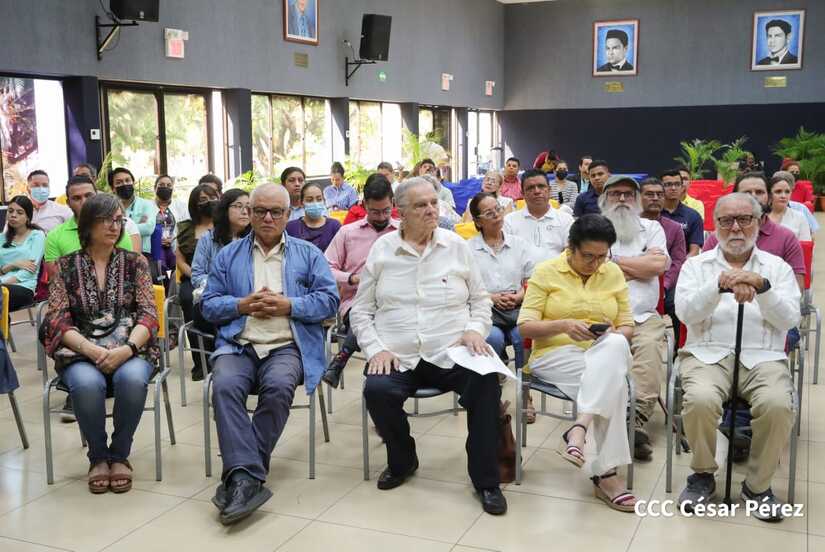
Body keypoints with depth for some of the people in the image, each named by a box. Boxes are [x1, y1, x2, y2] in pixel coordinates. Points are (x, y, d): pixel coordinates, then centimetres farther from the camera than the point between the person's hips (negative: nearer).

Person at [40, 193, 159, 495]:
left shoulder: (135, 262, 9)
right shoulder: (65, 266, 9)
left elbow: (148, 314, 0)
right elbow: (57, 320, 0)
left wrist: (126, 349, -20)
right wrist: (91, 350, -19)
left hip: (129, 348, 0)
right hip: (80, 351, 0)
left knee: (132, 379, -35)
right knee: (87, 384, -35)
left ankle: (120, 454, -9)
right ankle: (98, 456, -6)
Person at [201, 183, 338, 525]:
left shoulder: (309, 254, 16)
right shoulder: (228, 255, 20)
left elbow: (329, 300, 5)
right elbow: (209, 305, 13)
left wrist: (288, 305, -8)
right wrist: (242, 305, -5)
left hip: (287, 347, -1)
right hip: (238, 346, 2)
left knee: (278, 387, -34)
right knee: (225, 386, -31)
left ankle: (241, 474, -24)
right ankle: (248, 477, -35)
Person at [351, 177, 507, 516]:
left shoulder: (456, 245, 9)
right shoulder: (381, 250, 7)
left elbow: (480, 299, 14)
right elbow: (361, 311, 9)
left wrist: (475, 329, -6)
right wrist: (376, 348, -6)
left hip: (452, 354, 0)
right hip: (398, 358, 0)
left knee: (486, 382, -30)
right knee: (376, 390, -30)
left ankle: (485, 480, -11)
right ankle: (402, 461, 3)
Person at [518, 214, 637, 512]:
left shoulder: (614, 273, 10)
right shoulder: (546, 271, 0)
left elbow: (627, 327, 12)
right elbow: (525, 327, -5)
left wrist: (615, 334, -13)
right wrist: (563, 325, -22)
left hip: (606, 354, 3)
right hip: (556, 355, -3)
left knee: (615, 345, -35)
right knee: (612, 381, -33)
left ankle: (579, 428, -38)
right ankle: (606, 472, -31)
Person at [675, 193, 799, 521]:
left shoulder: (777, 267, 16)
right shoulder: (696, 265, 15)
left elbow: (789, 319, 2)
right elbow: (685, 312, -2)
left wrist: (761, 285, -13)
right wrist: (721, 285, -17)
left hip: (763, 356, 1)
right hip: (708, 353, 0)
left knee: (778, 405, -31)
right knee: (700, 400, -32)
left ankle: (758, 485, -6)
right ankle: (703, 474, -4)